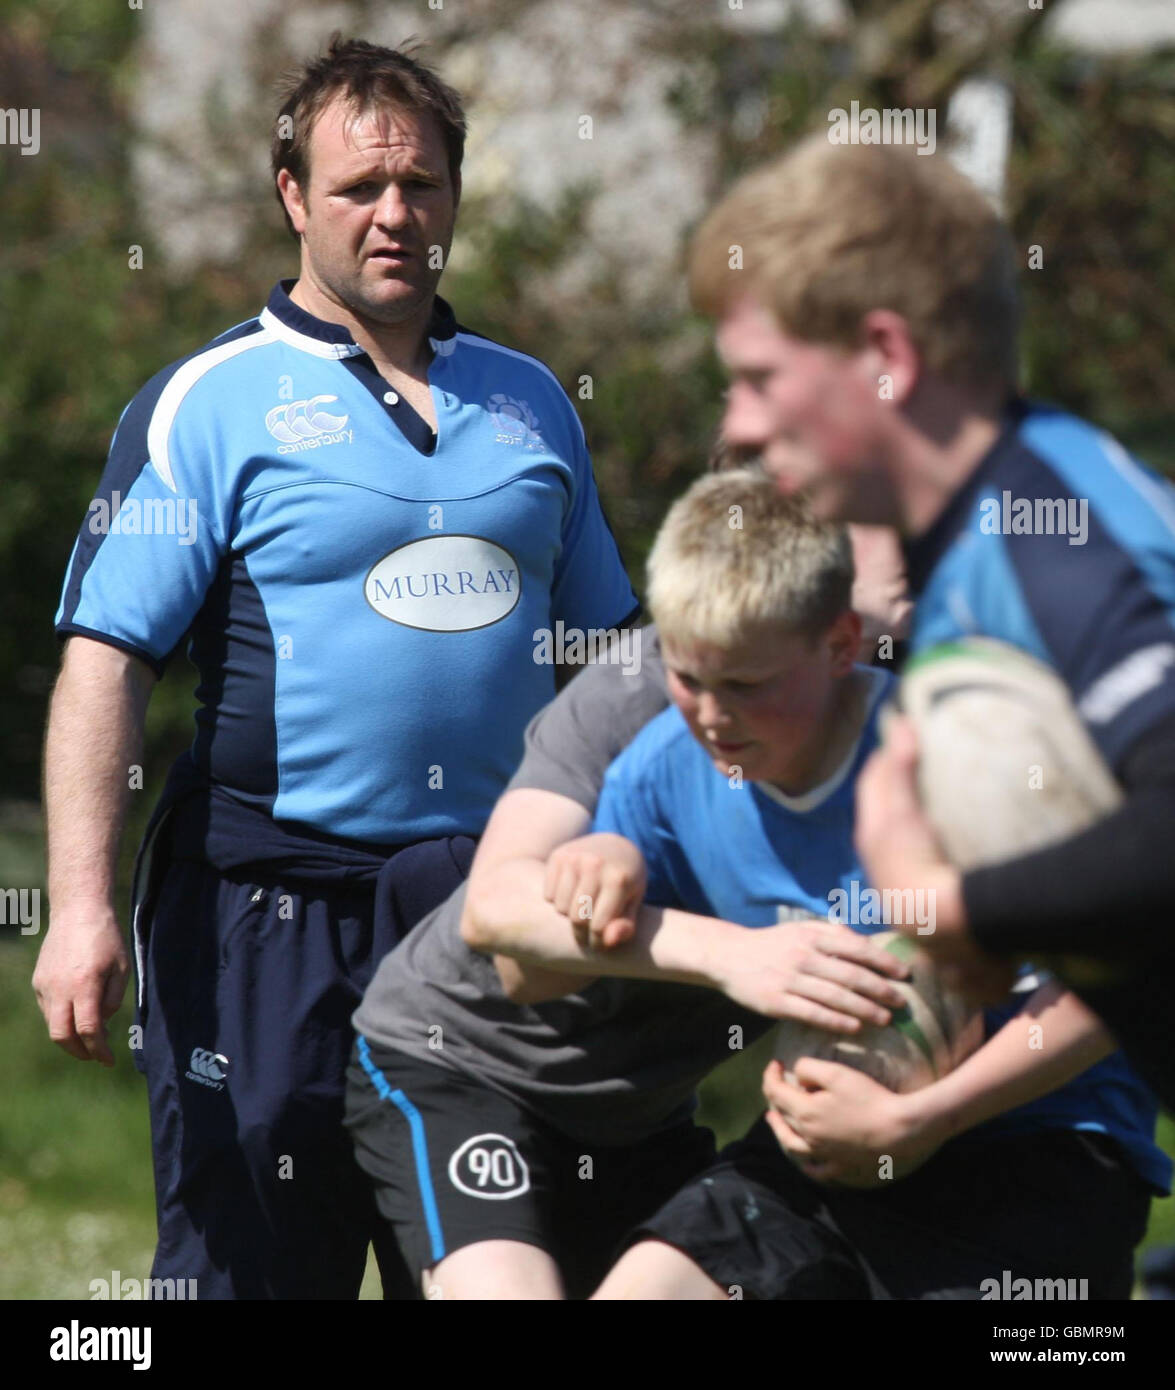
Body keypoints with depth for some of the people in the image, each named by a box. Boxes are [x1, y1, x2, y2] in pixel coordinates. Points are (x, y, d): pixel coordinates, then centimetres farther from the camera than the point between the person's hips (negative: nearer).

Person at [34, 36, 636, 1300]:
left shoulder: (528, 398, 14)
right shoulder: (208, 402, -2)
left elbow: (612, 651, 20)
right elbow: (104, 659, -8)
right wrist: (81, 907, -18)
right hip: (269, 908, -4)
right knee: (248, 1268, -2)